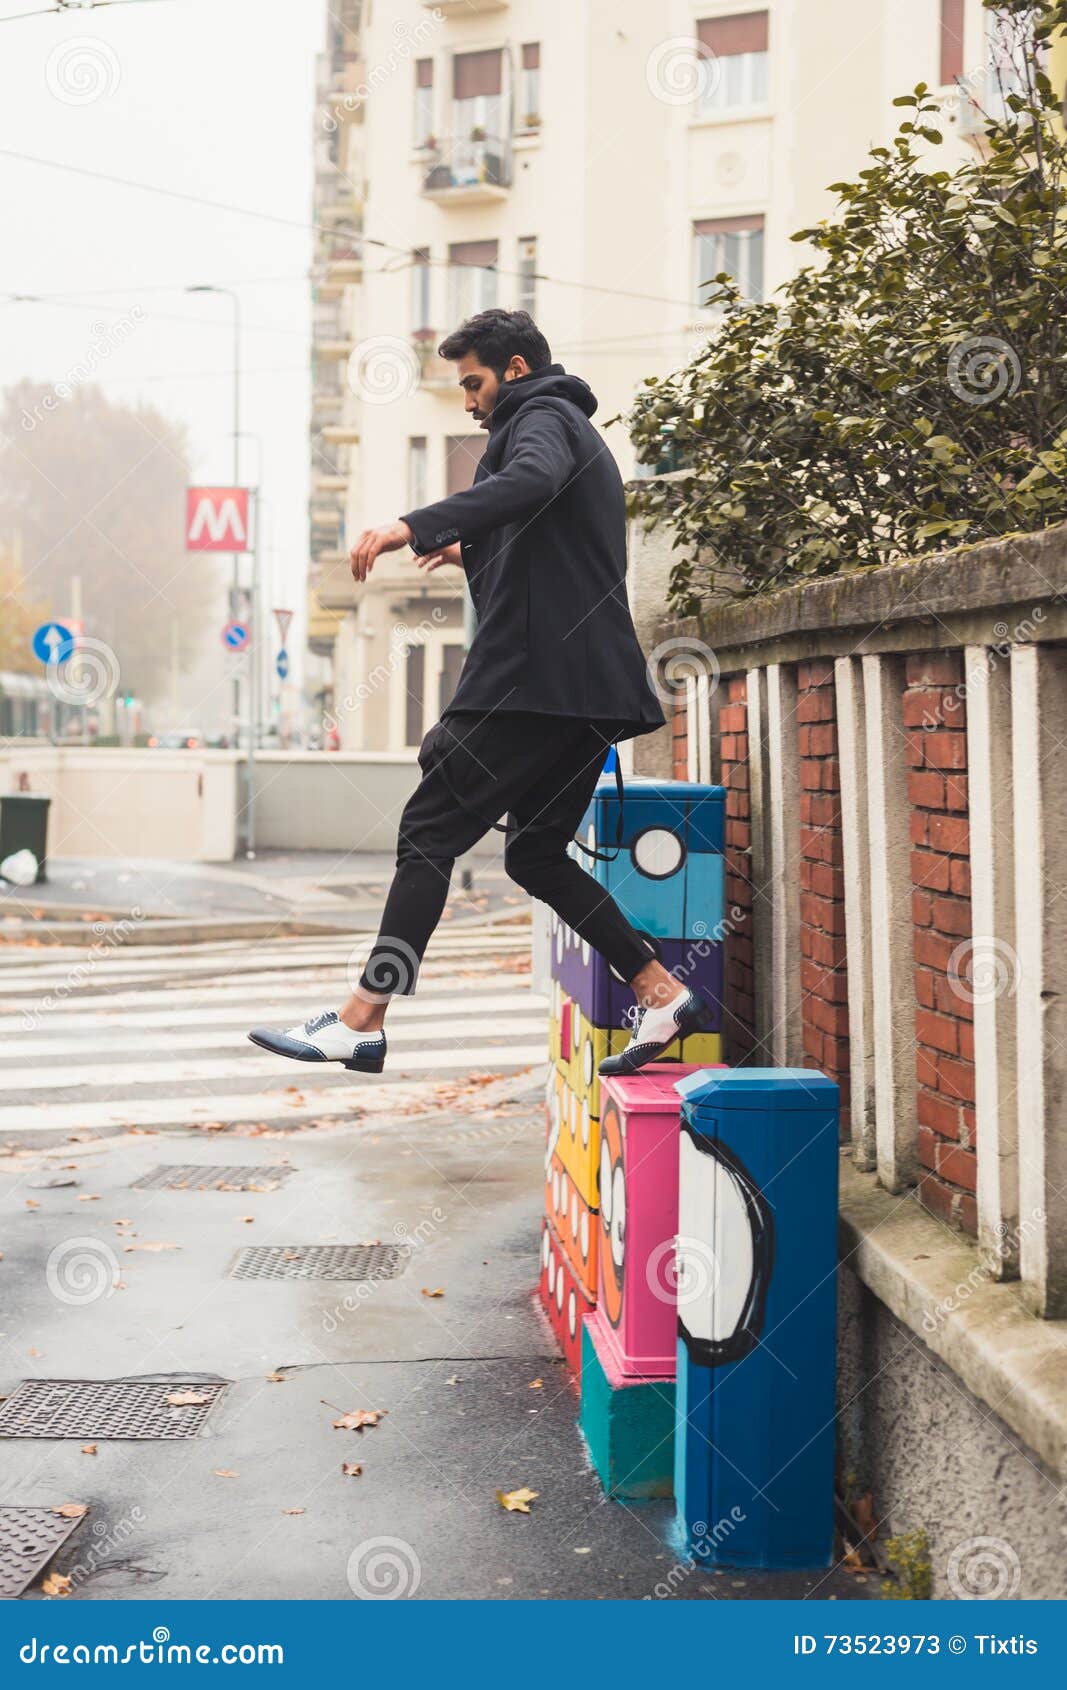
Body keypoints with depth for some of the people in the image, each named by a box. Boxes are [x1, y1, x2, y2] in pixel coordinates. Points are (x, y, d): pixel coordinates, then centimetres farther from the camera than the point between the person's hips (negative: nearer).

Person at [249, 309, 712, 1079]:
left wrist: (414, 526, -37)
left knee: (429, 832, -7)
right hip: (589, 684, 10)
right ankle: (663, 995, 9)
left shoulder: (542, 417, -3)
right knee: (536, 852, 14)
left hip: (536, 675, -10)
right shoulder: (580, 436, 28)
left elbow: (533, 481, -28)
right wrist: (473, 554, 25)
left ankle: (361, 1021, -8)